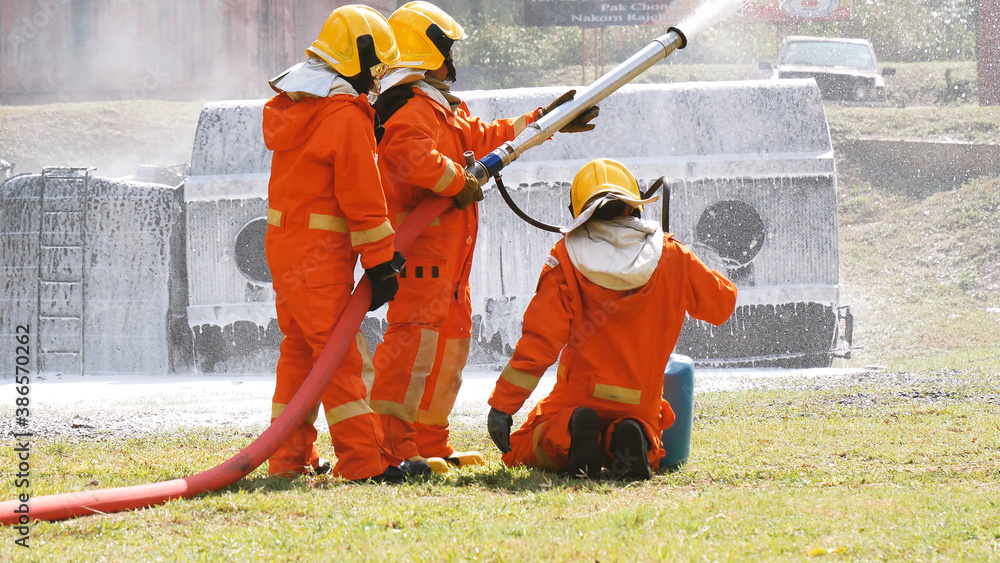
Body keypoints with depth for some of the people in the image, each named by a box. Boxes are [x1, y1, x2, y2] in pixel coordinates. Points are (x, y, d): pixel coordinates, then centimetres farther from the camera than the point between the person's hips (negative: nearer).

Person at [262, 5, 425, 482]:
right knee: (341, 357, -8)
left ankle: (289, 457, 18)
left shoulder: (289, 104, 13)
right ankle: (364, 461, -9)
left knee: (299, 349, 14)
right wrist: (381, 261, -11)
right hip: (320, 252, -9)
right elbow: (361, 196, -15)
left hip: (283, 243, 9)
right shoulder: (346, 113, -15)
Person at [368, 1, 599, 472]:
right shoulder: (414, 107, -14)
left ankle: (431, 443, 20)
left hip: (446, 252, 11)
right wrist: (459, 182, -18)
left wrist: (546, 120, 39)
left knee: (450, 340, 15)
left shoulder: (443, 109, 22)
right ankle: (393, 446, -17)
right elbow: (415, 157, -31)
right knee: (417, 339, -15)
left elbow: (485, 137, 34)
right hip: (421, 249, -11)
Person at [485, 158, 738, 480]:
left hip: (577, 398, -2)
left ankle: (568, 432, -17)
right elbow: (722, 303, 11)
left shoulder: (566, 258, -10)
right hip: (641, 402, 2)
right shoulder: (670, 255, -3)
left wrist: (502, 405, -12)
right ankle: (629, 438, -9)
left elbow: (539, 340, -15)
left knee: (517, 454, 18)